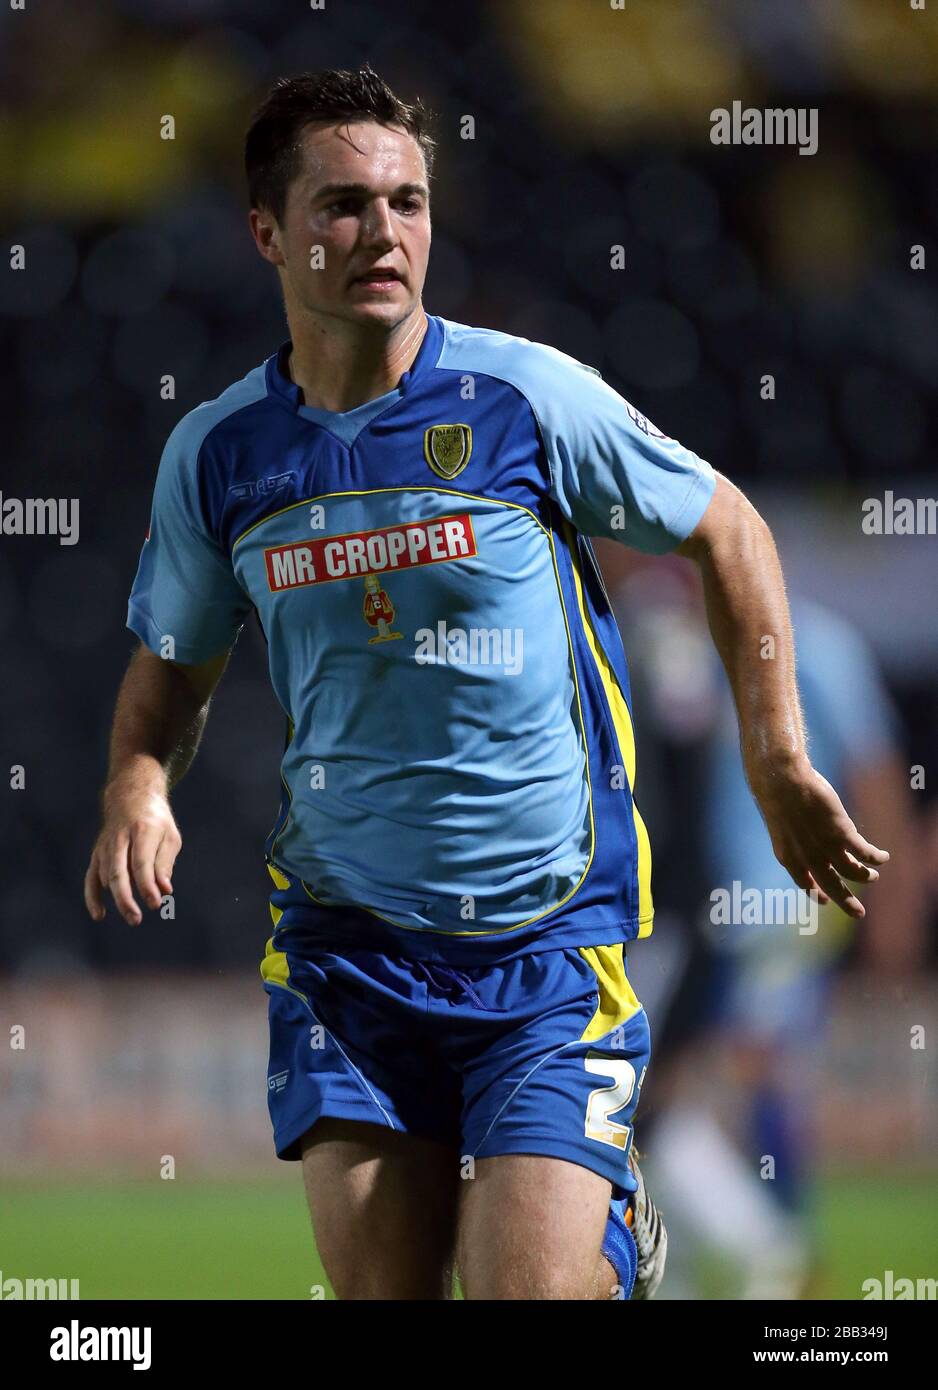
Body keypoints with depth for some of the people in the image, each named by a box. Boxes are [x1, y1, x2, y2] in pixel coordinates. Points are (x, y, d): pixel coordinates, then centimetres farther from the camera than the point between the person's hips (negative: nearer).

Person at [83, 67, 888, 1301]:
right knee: (378, 1285, 1)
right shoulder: (216, 453, 1)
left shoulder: (526, 396, -8)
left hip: (549, 943, -3)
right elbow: (174, 666, 16)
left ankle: (612, 1225, 18)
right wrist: (138, 792, -4)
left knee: (530, 1288, -12)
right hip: (342, 943, 3)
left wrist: (778, 765, 1)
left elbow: (725, 531, 5)